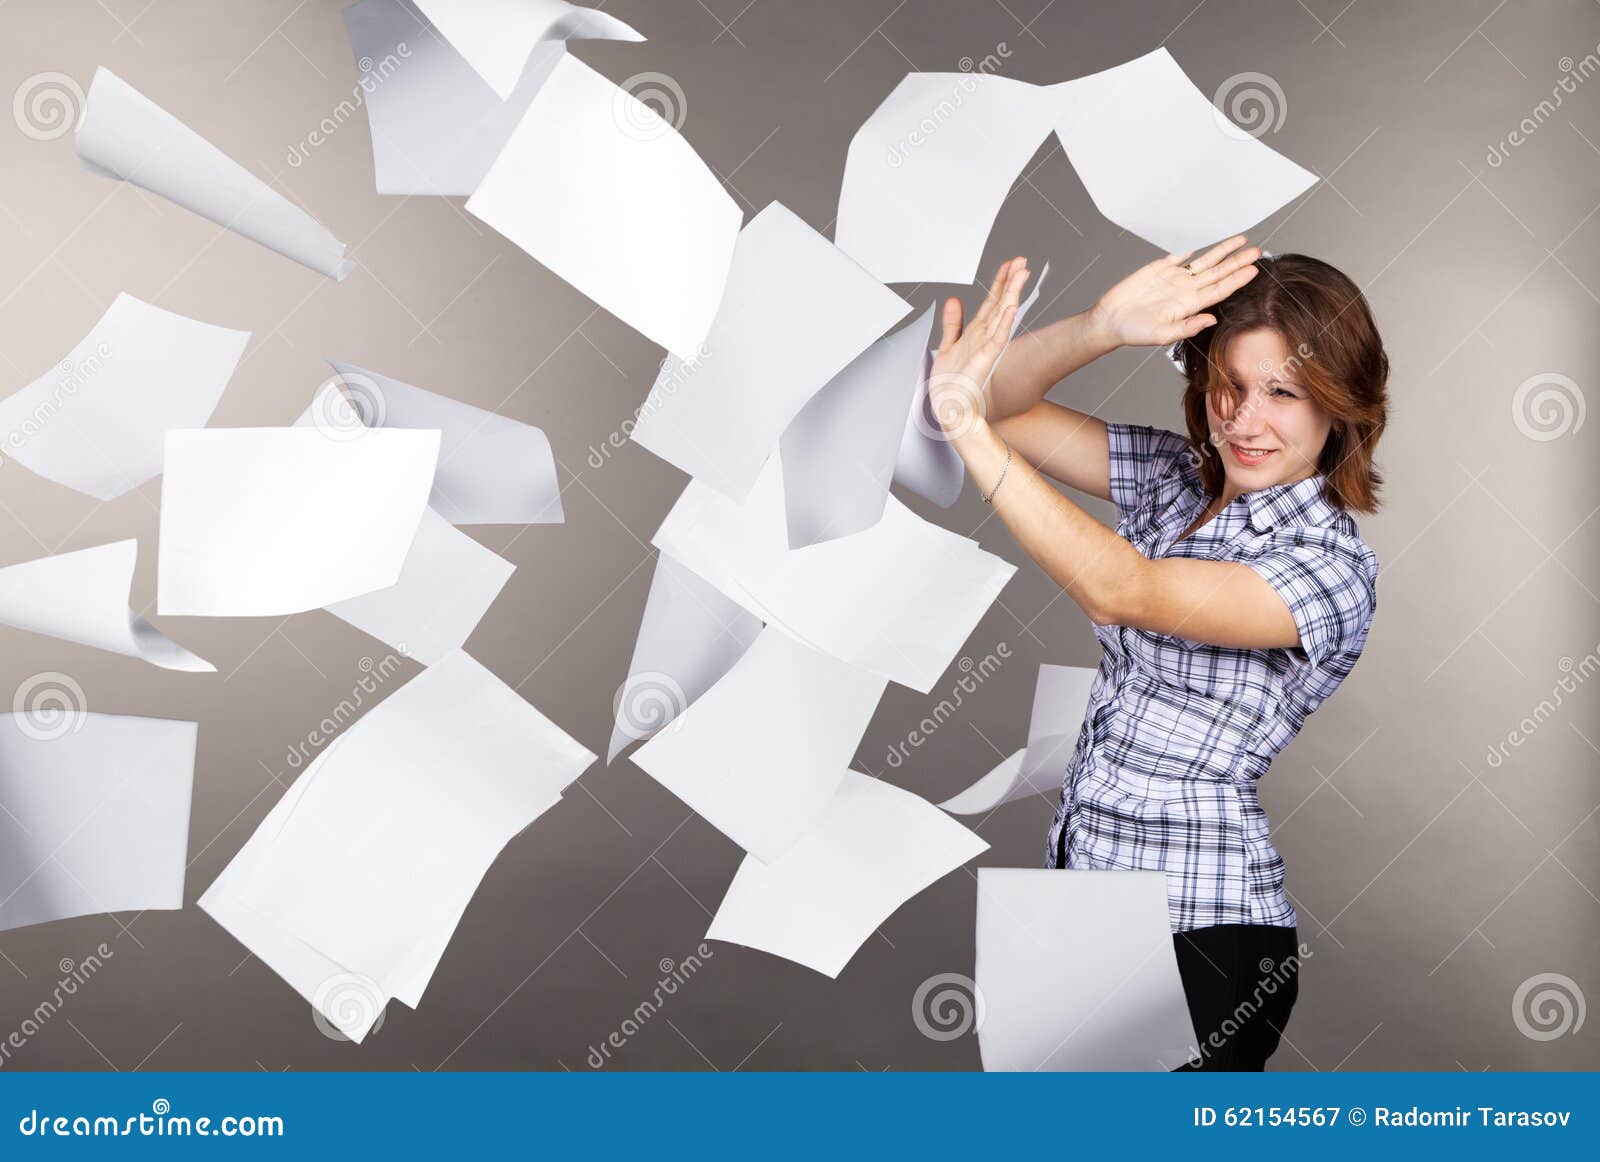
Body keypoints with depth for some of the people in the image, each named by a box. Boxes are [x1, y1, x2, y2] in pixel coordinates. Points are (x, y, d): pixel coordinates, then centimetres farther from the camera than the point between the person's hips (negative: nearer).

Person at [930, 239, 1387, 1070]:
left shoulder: (1333, 565, -16)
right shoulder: (1173, 474, 4)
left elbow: (1118, 592, -29)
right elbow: (1006, 409, -1)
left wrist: (966, 427, -33)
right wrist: (1106, 323, -19)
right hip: (1080, 874, 6)